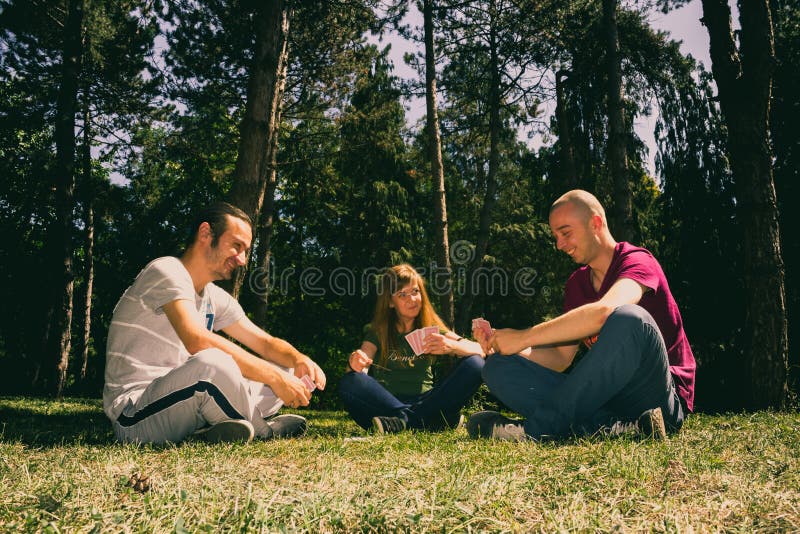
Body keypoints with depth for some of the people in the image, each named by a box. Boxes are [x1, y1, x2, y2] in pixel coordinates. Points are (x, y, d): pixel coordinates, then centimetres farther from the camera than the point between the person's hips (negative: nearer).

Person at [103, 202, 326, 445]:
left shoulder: (216, 299, 12)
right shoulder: (167, 271, -14)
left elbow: (264, 342, 15)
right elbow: (198, 342, -29)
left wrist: (299, 360, -9)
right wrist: (275, 377, -27)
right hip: (132, 416, -8)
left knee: (286, 371, 4)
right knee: (212, 364, -37)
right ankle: (263, 430, -10)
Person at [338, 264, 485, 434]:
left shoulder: (432, 329, 9)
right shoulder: (378, 332, 8)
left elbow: (479, 350, -4)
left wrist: (451, 346, -25)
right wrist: (356, 363, -34)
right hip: (386, 403, -1)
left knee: (474, 365, -18)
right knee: (350, 383, -30)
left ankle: (404, 420, -28)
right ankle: (423, 420, -28)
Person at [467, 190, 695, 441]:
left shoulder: (638, 262, -7)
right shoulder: (577, 283, 15)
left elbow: (603, 312, -31)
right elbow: (561, 360, 9)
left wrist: (523, 337, -25)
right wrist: (503, 345, -7)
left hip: (662, 399, -6)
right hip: (603, 397, 7)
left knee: (629, 318, -35)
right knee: (499, 367, -6)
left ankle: (541, 425, -26)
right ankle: (616, 428, -24)